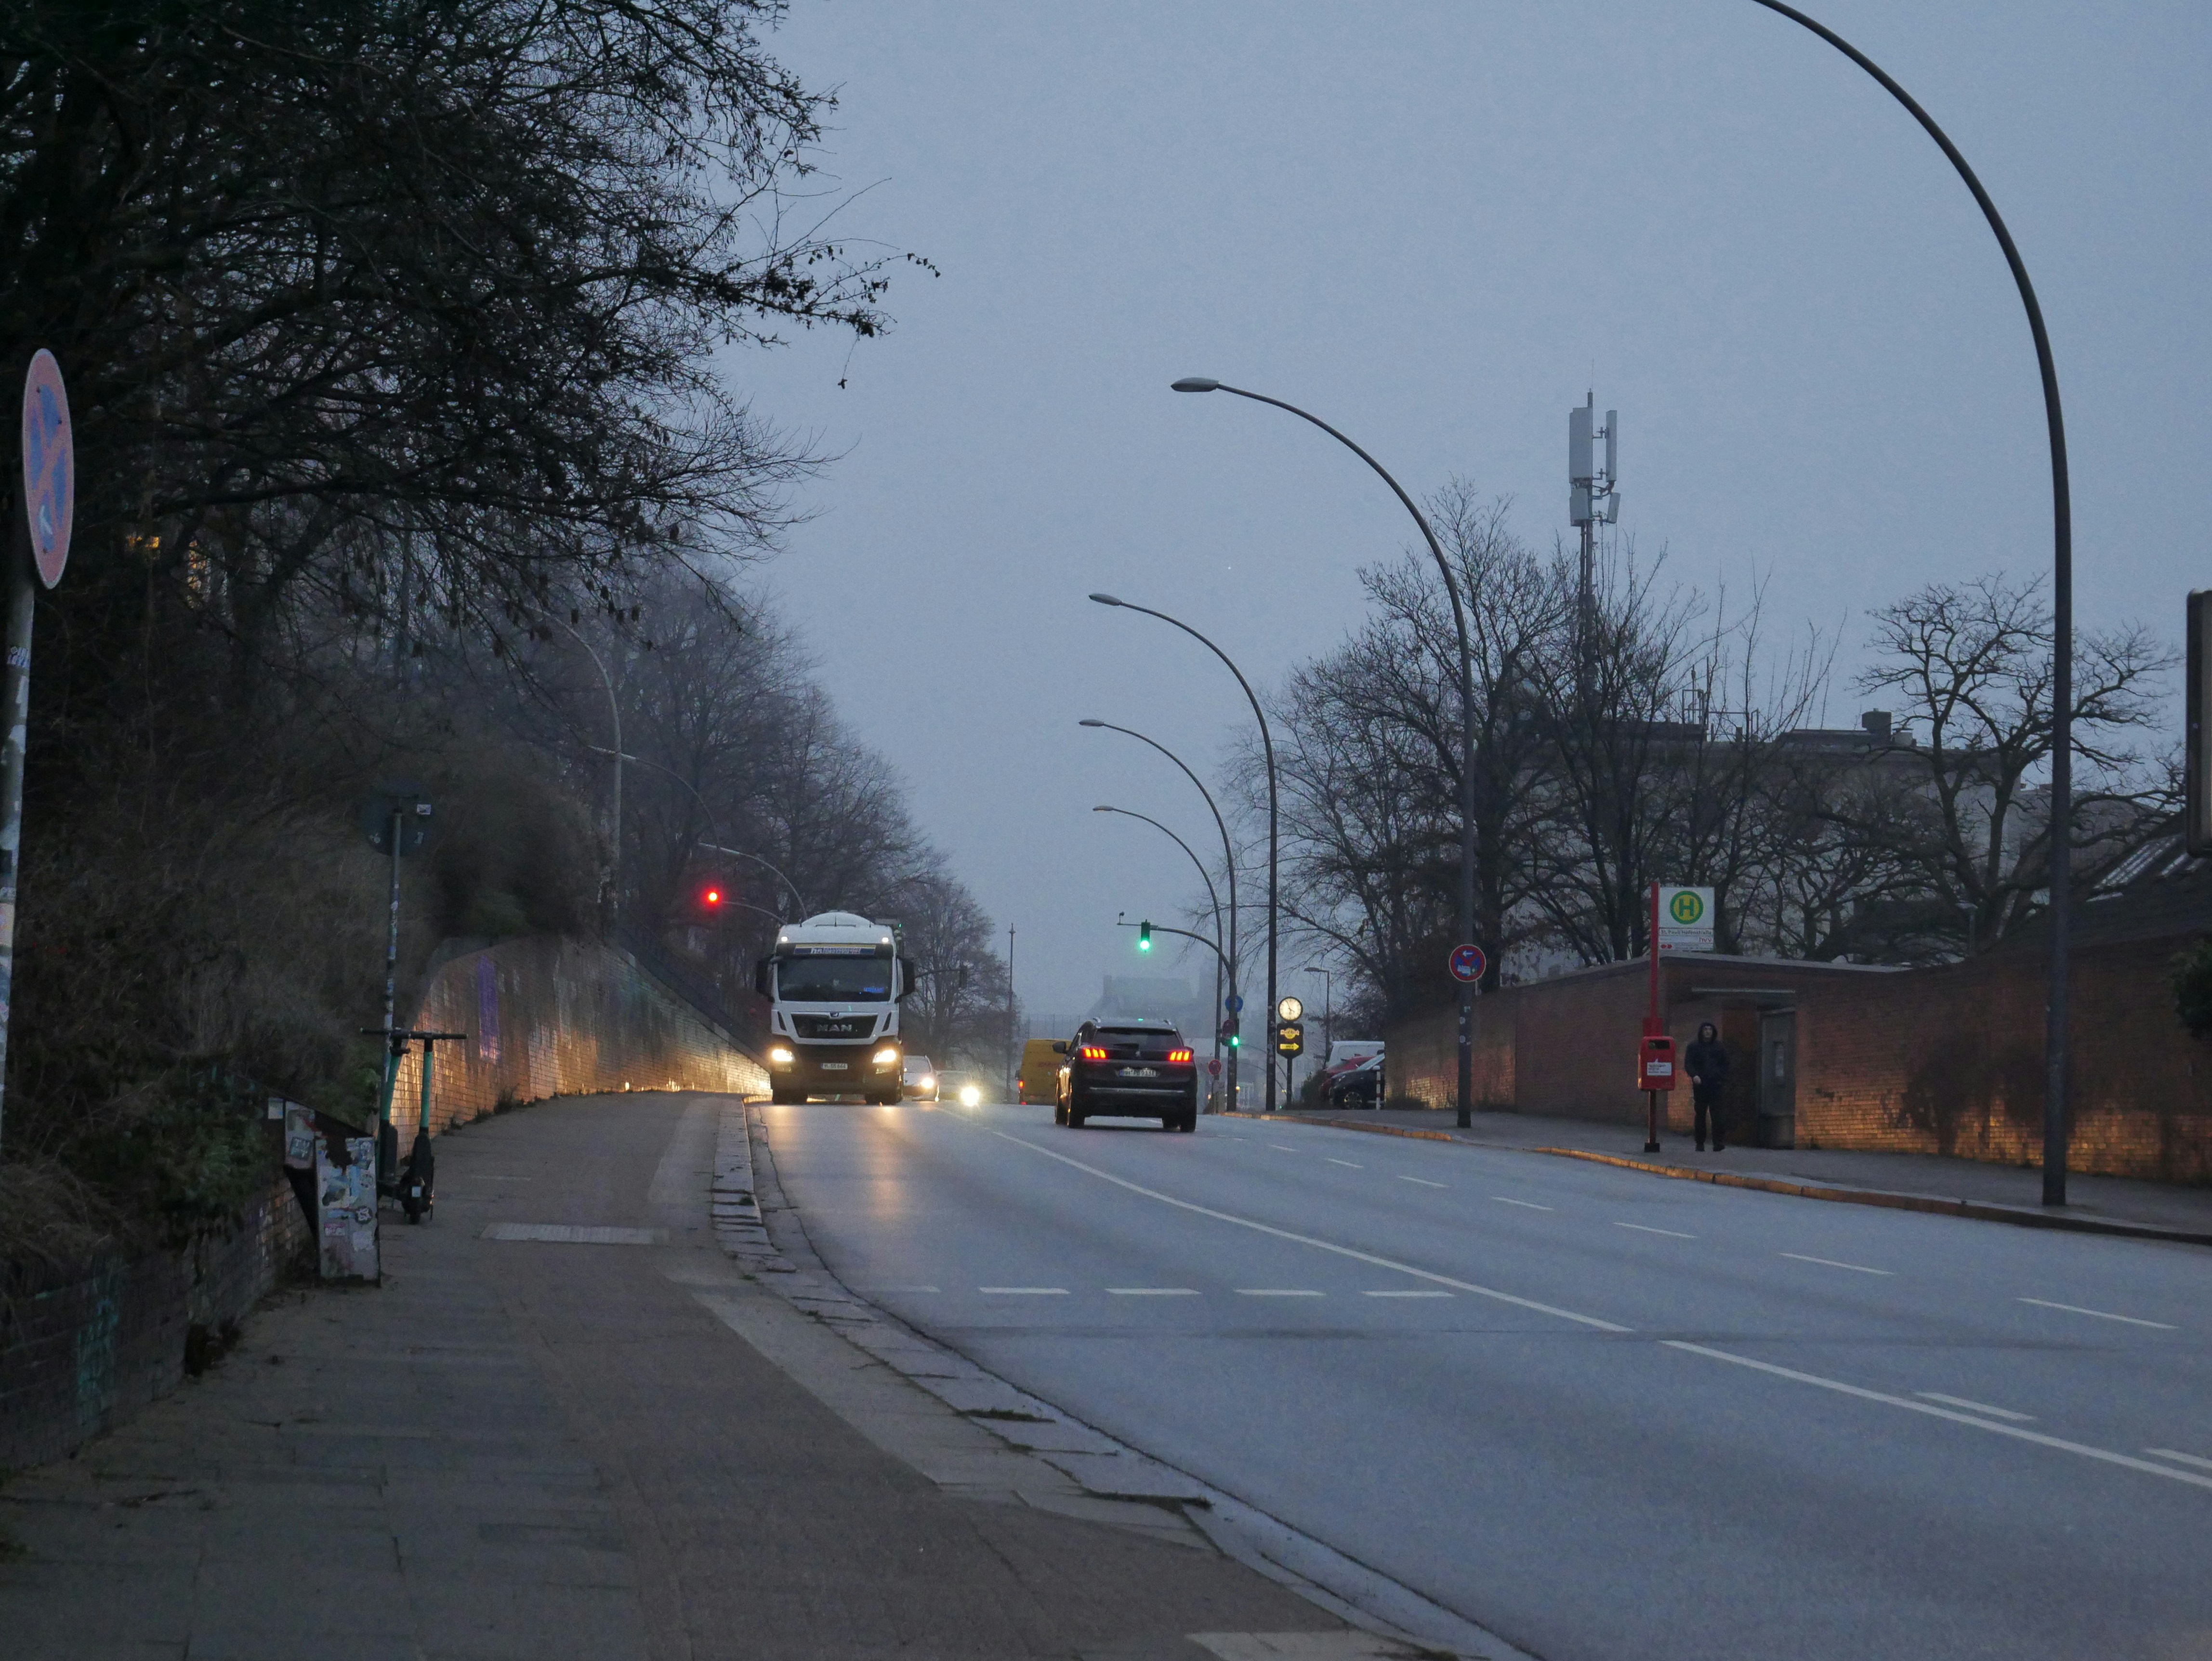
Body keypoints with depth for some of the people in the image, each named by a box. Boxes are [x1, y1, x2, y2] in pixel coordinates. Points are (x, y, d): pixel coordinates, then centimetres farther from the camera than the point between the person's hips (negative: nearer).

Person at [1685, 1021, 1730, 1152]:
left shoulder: (1720, 1047, 13)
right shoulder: (1694, 1048, 10)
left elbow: (1726, 1064, 14)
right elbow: (1688, 1063, 2)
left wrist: (1723, 1078, -2)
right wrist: (1694, 1075, -17)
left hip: (1716, 1085, 0)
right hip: (1700, 1085, 0)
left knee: (1717, 1114, -11)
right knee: (1700, 1114, 3)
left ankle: (1718, 1142, -14)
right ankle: (1700, 1143, 8)